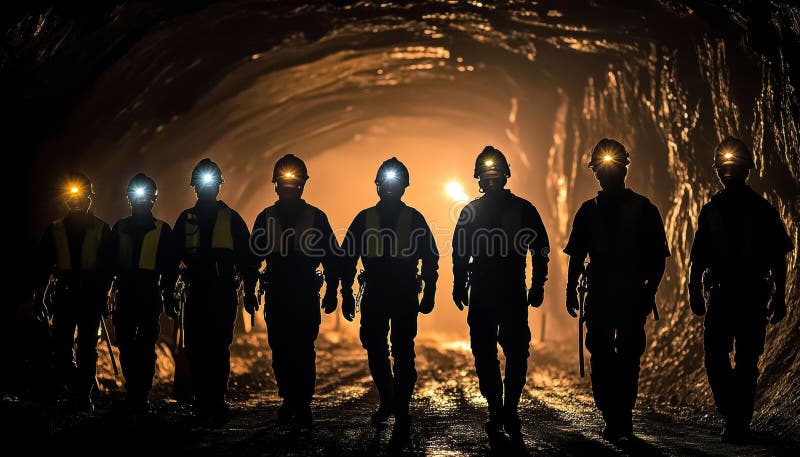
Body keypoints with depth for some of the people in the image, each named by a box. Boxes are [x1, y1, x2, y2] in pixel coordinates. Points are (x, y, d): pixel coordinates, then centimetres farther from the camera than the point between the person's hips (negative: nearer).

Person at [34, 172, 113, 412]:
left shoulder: (101, 230, 6)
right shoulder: (55, 230, 10)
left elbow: (107, 266, 4)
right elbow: (44, 264, 10)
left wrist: (102, 295, -5)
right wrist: (40, 295, 2)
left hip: (91, 296, -1)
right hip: (63, 294, 1)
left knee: (87, 348, 0)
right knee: (61, 346, -3)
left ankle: (83, 395, 6)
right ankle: (73, 389, 16)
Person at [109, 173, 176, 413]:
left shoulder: (162, 229, 8)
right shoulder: (120, 227, 15)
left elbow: (169, 266, 5)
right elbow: (111, 261, 14)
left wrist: (168, 295, -1)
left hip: (150, 294, -3)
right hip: (125, 292, 3)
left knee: (146, 346, -6)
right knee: (125, 344, 2)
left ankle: (140, 396, -4)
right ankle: (133, 393, 13)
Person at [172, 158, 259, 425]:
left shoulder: (231, 219, 8)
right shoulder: (186, 219, 13)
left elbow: (247, 255, 7)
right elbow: (173, 256, 15)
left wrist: (249, 288, 1)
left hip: (224, 293, -2)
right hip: (197, 293, 2)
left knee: (219, 348, -6)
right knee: (196, 349, 0)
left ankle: (216, 401, -2)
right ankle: (202, 402, 6)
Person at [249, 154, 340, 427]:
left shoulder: (316, 217, 5)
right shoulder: (266, 218, 9)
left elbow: (332, 257, 6)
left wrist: (331, 292, 0)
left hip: (306, 297, -2)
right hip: (275, 297, 2)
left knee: (303, 350, -5)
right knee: (280, 351, 4)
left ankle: (302, 403, 3)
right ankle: (290, 399, 19)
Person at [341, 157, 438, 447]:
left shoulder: (414, 219, 5)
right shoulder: (364, 218, 8)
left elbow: (430, 258, 7)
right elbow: (348, 257, 8)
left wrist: (429, 293, 1)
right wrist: (347, 295, 3)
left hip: (405, 296, -2)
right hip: (373, 296, 2)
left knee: (402, 355, -5)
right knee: (375, 351, 9)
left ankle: (401, 418, -1)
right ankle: (387, 401, 32)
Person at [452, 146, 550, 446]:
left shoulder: (523, 209, 5)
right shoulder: (470, 211, 10)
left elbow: (540, 248, 5)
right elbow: (460, 251, 12)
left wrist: (537, 285, -1)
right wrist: (460, 286, 5)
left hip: (514, 294, -2)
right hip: (480, 294, 2)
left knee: (517, 353, -8)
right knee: (484, 354, 3)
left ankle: (509, 409, 6)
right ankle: (497, 410, 14)